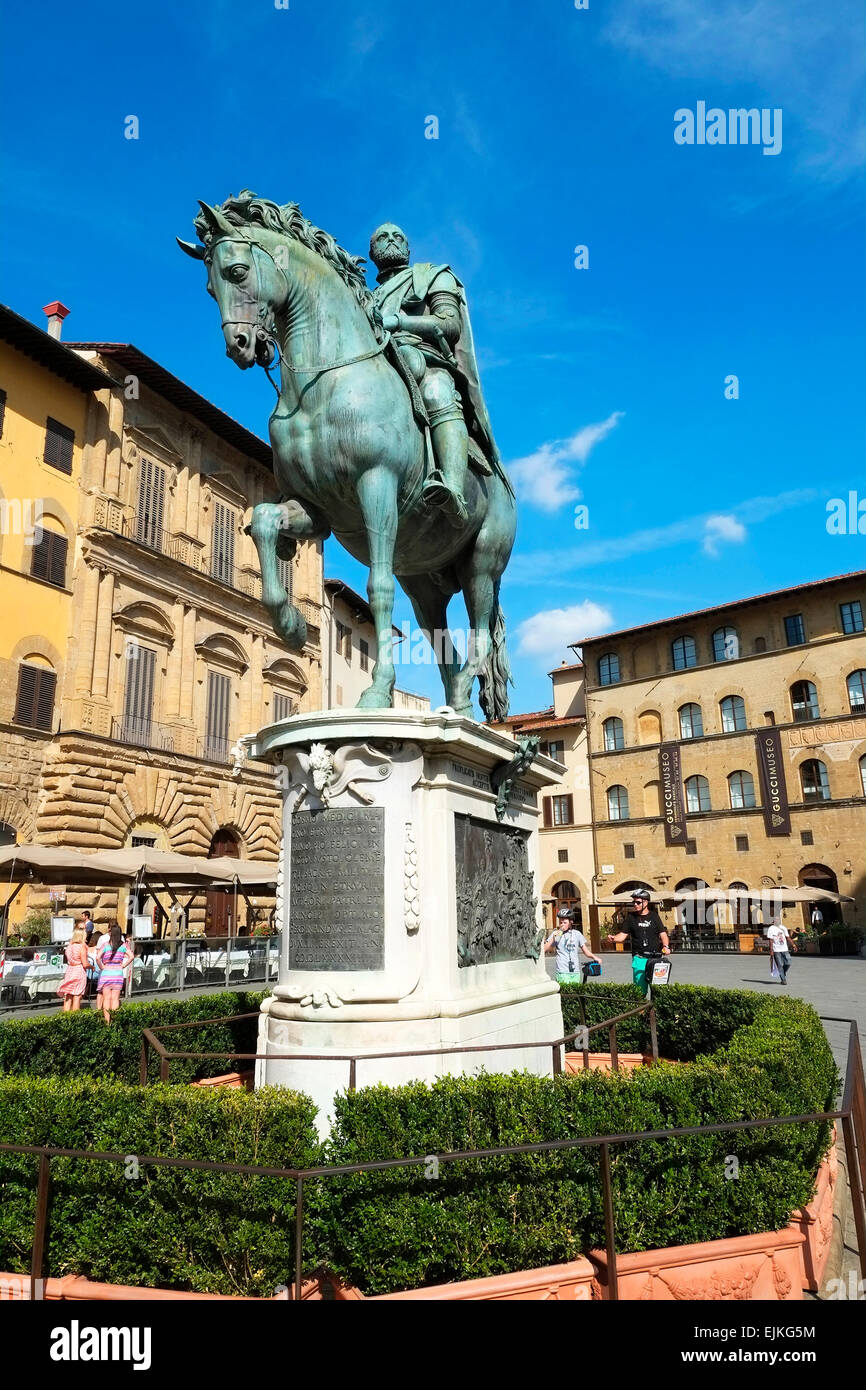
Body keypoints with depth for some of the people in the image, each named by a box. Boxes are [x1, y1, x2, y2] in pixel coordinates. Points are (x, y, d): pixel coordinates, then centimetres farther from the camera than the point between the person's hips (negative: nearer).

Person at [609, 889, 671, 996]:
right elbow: (624, 934, 7)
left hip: (655, 957, 0)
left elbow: (663, 933, 5)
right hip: (639, 958, 0)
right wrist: (614, 938, -12)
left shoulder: (654, 916, 8)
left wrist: (666, 946, -13)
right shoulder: (631, 917, 8)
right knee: (640, 988, -6)